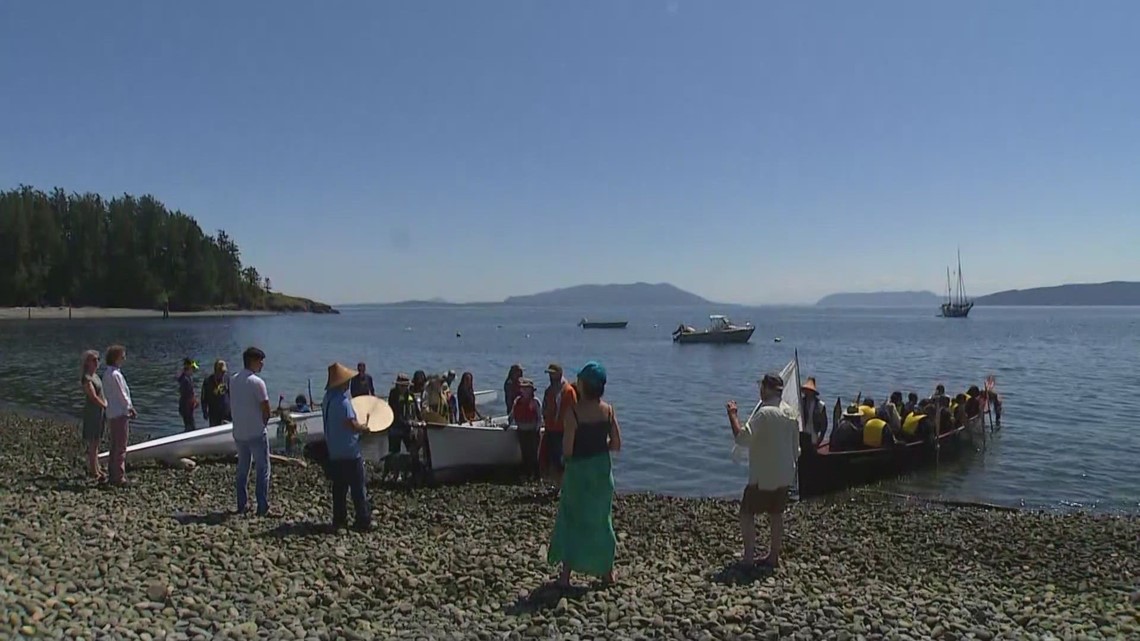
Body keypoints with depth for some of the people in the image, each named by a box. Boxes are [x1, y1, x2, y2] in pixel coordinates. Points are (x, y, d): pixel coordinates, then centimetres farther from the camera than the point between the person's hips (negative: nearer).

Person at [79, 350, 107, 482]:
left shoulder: (95, 376, 13)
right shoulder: (86, 378, -14)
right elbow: (93, 397, -19)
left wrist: (107, 406, 7)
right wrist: (106, 407, -14)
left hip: (101, 411, 9)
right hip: (92, 411, -9)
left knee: (97, 442, 14)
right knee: (92, 442, -3)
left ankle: (95, 469, 22)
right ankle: (93, 471, 2)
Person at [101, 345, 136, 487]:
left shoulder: (107, 373, 11)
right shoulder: (115, 375, -19)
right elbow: (122, 395, -16)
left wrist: (129, 407, 8)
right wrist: (131, 408, -1)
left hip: (112, 414, 10)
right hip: (120, 414, -10)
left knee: (115, 446, 17)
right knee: (121, 447, -4)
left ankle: (113, 475, 25)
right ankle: (119, 478, -1)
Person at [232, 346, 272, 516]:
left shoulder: (233, 381, 5)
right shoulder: (257, 382, -17)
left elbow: (233, 405, 11)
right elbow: (266, 410, -15)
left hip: (239, 432, 7)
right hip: (256, 433, -7)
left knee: (242, 469, 16)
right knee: (263, 470, 1)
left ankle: (242, 505, 21)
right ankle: (263, 508, 2)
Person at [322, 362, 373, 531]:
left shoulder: (327, 399, 9)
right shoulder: (343, 400, -19)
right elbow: (352, 425, -23)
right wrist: (365, 427, -6)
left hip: (334, 452, 8)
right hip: (349, 451, -8)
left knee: (339, 487, 13)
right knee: (358, 488, -1)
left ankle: (339, 519, 16)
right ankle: (363, 521, 2)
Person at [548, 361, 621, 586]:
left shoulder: (573, 411, -19)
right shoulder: (608, 410, -5)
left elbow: (567, 449, -18)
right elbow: (616, 444, -2)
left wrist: (581, 447, 4)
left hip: (579, 469, -4)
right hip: (602, 468, 4)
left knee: (571, 519, 10)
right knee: (602, 518, 18)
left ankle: (566, 574, 14)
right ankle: (607, 571, 27)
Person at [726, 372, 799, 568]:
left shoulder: (765, 413, -20)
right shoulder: (790, 412, 7)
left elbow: (742, 438, -27)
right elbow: (796, 447, 14)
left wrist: (732, 415, -19)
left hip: (763, 477, -8)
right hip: (784, 475, 8)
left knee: (747, 514, 0)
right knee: (776, 515, 16)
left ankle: (748, 558, -2)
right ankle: (774, 557, 23)